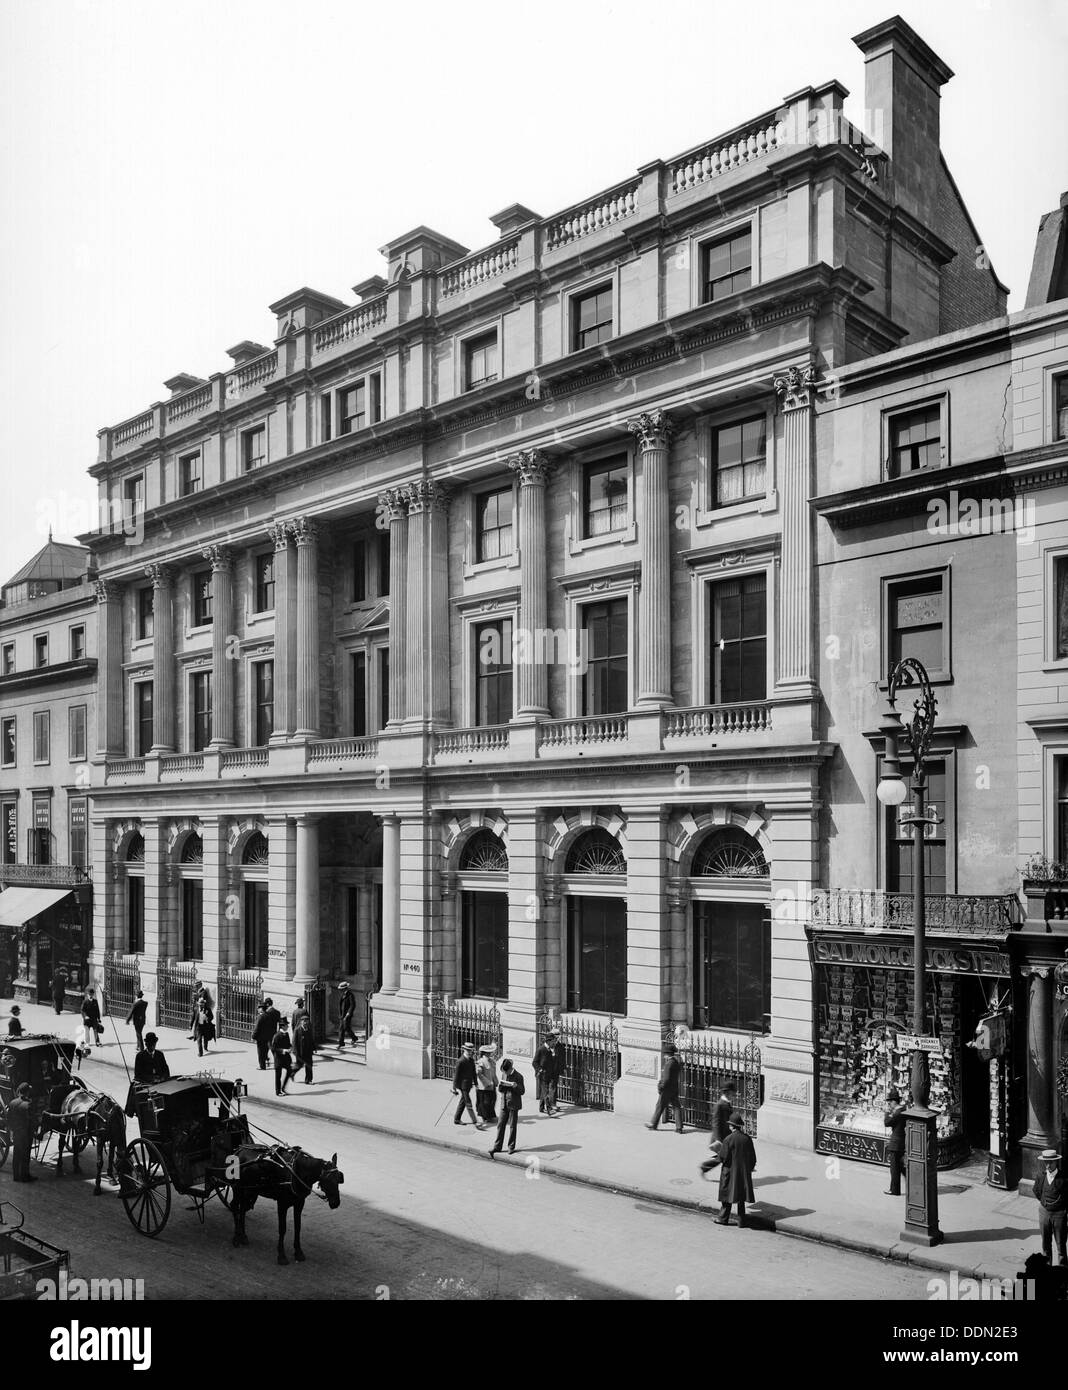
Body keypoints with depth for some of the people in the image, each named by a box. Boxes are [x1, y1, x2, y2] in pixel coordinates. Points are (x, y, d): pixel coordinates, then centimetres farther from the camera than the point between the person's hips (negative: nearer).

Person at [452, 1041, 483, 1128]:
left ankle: (457, 1119, 31)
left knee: (463, 1101, 18)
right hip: (463, 1084, -8)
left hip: (468, 1084, 8)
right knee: (468, 1104, -7)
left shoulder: (471, 1059, 6)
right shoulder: (461, 1061, -18)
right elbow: (456, 1075, -16)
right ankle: (476, 1123, -9)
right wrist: (455, 1088, -14)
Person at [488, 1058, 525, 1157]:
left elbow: (522, 1091, -8)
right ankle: (497, 1146, 12)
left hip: (513, 1105, -5)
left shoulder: (518, 1076, -10)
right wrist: (500, 1085, -11)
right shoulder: (503, 1075, 5)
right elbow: (499, 1089, 12)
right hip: (504, 1104, 5)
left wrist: (515, 1086, -26)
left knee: (512, 1126, 4)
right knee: (500, 1125, 5)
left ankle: (511, 1147, 15)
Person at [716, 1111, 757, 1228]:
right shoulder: (747, 1138, -4)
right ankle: (741, 1220, 16)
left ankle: (723, 1218, 18)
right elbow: (753, 1156, 4)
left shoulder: (729, 1139, -17)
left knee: (727, 1195, 10)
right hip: (744, 1171, 4)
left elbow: (725, 1157, -15)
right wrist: (751, 1167, 17)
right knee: (741, 1196, 13)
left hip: (730, 1171, -4)